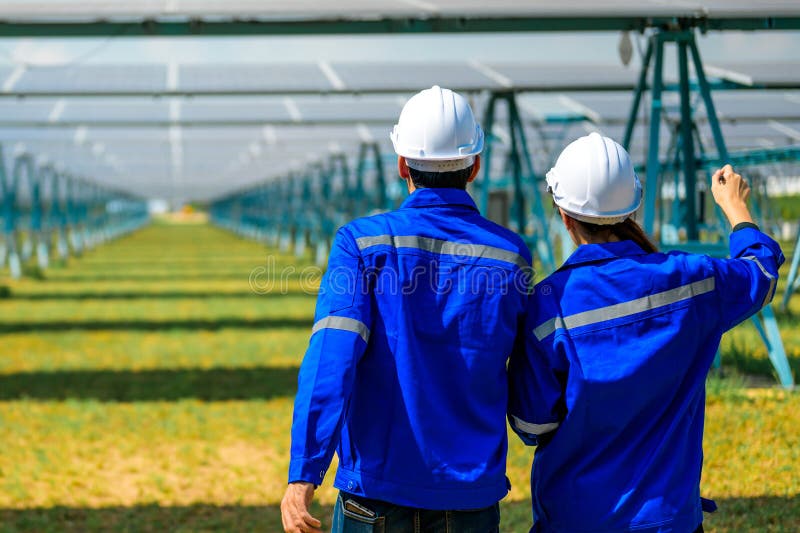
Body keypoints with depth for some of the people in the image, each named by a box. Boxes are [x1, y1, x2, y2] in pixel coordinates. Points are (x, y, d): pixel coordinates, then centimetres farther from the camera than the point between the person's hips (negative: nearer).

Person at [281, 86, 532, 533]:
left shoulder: (363, 242, -7)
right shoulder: (510, 256, -2)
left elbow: (332, 357, -19)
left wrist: (304, 475, -24)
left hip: (376, 490, -1)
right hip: (470, 494, 1)